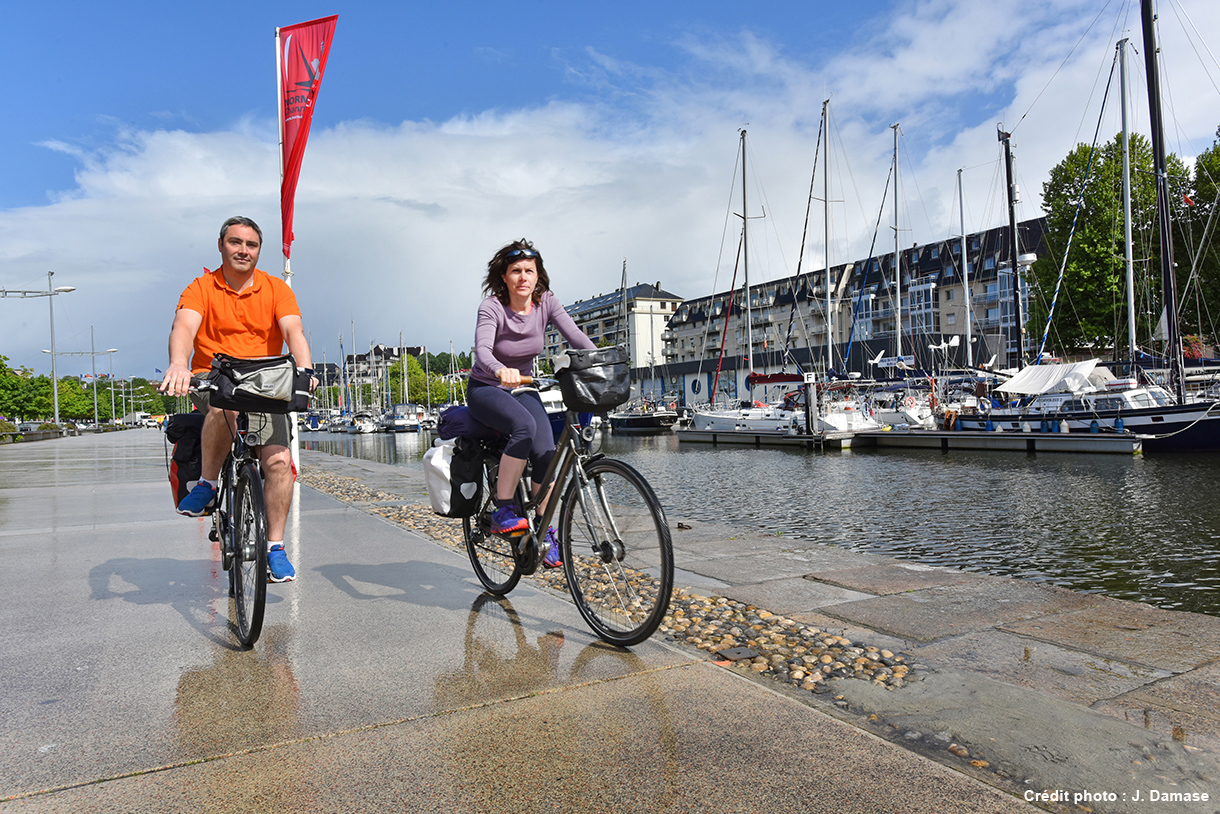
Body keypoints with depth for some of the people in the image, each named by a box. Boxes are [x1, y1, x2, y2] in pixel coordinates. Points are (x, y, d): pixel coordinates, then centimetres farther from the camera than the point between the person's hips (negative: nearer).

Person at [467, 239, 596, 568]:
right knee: (524, 426, -34)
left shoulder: (546, 303, -9)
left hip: (522, 389, 4)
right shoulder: (491, 307, -20)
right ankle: (502, 511, -21)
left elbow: (577, 337, -18)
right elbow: (482, 350, -36)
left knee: (546, 452, -17)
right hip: (486, 390, -4)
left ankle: (546, 533, -2)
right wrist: (501, 371, -58)